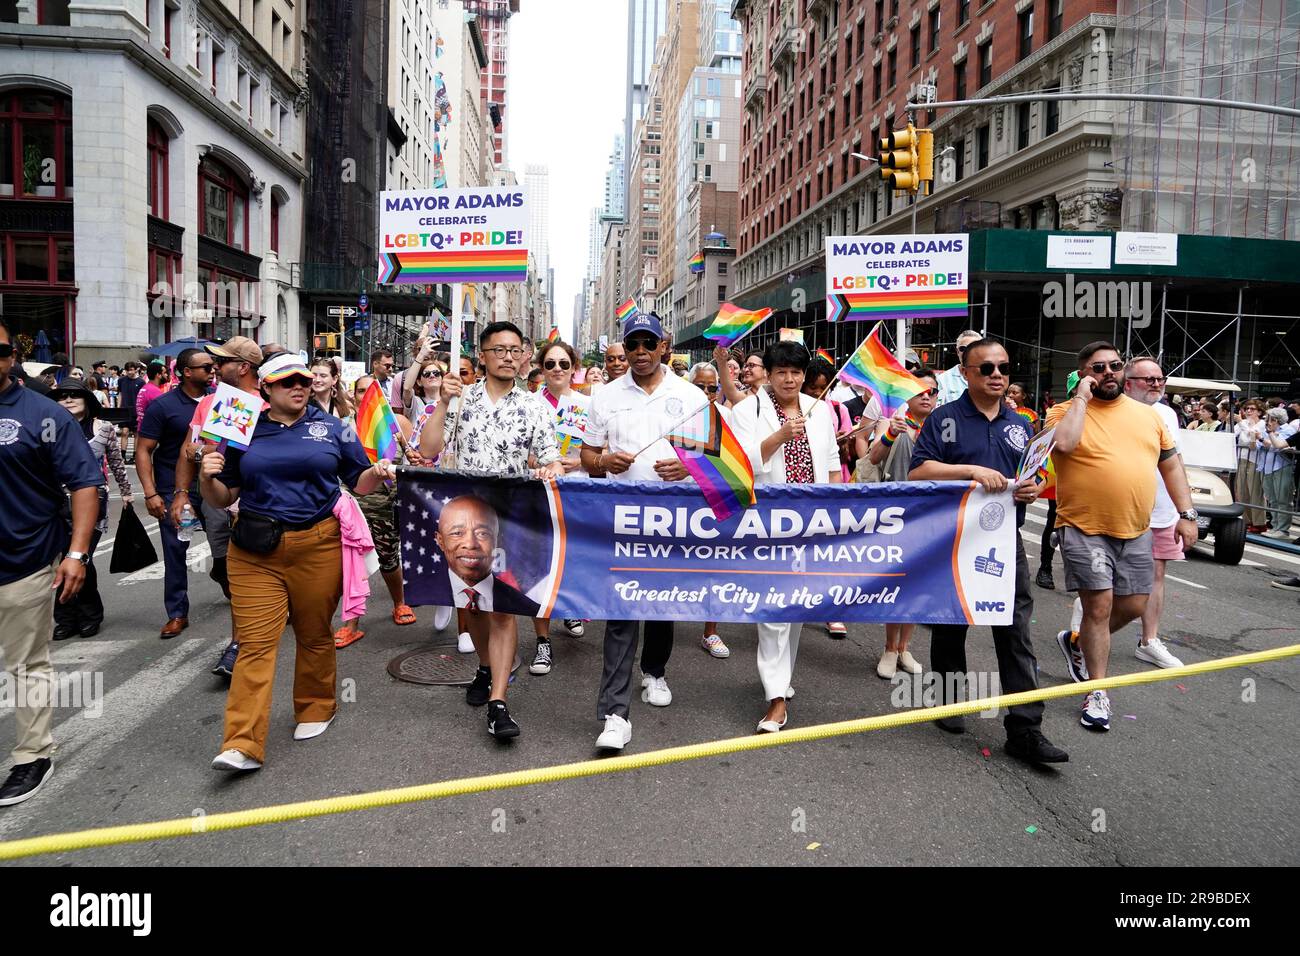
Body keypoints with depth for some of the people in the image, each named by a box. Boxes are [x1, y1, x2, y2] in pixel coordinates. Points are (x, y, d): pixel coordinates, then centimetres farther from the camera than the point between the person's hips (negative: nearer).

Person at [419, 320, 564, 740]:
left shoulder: (533, 407, 4)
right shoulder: (461, 399, 5)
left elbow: (552, 460, 2)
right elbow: (428, 449, -3)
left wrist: (551, 469, -21)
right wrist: (443, 402, -12)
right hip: (463, 515, 2)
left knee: (502, 607, -7)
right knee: (471, 601, 14)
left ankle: (497, 703, -7)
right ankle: (487, 669, 38)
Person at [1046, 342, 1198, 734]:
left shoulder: (1149, 415, 11)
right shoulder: (1066, 412, -3)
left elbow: (1171, 465, 16)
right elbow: (1063, 443, -25)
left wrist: (1186, 514, 8)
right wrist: (1082, 397, -14)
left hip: (1136, 530, 5)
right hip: (1084, 528, -5)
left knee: (1132, 606, 9)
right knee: (1099, 606, -5)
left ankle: (1076, 641, 36)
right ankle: (1097, 692, 9)